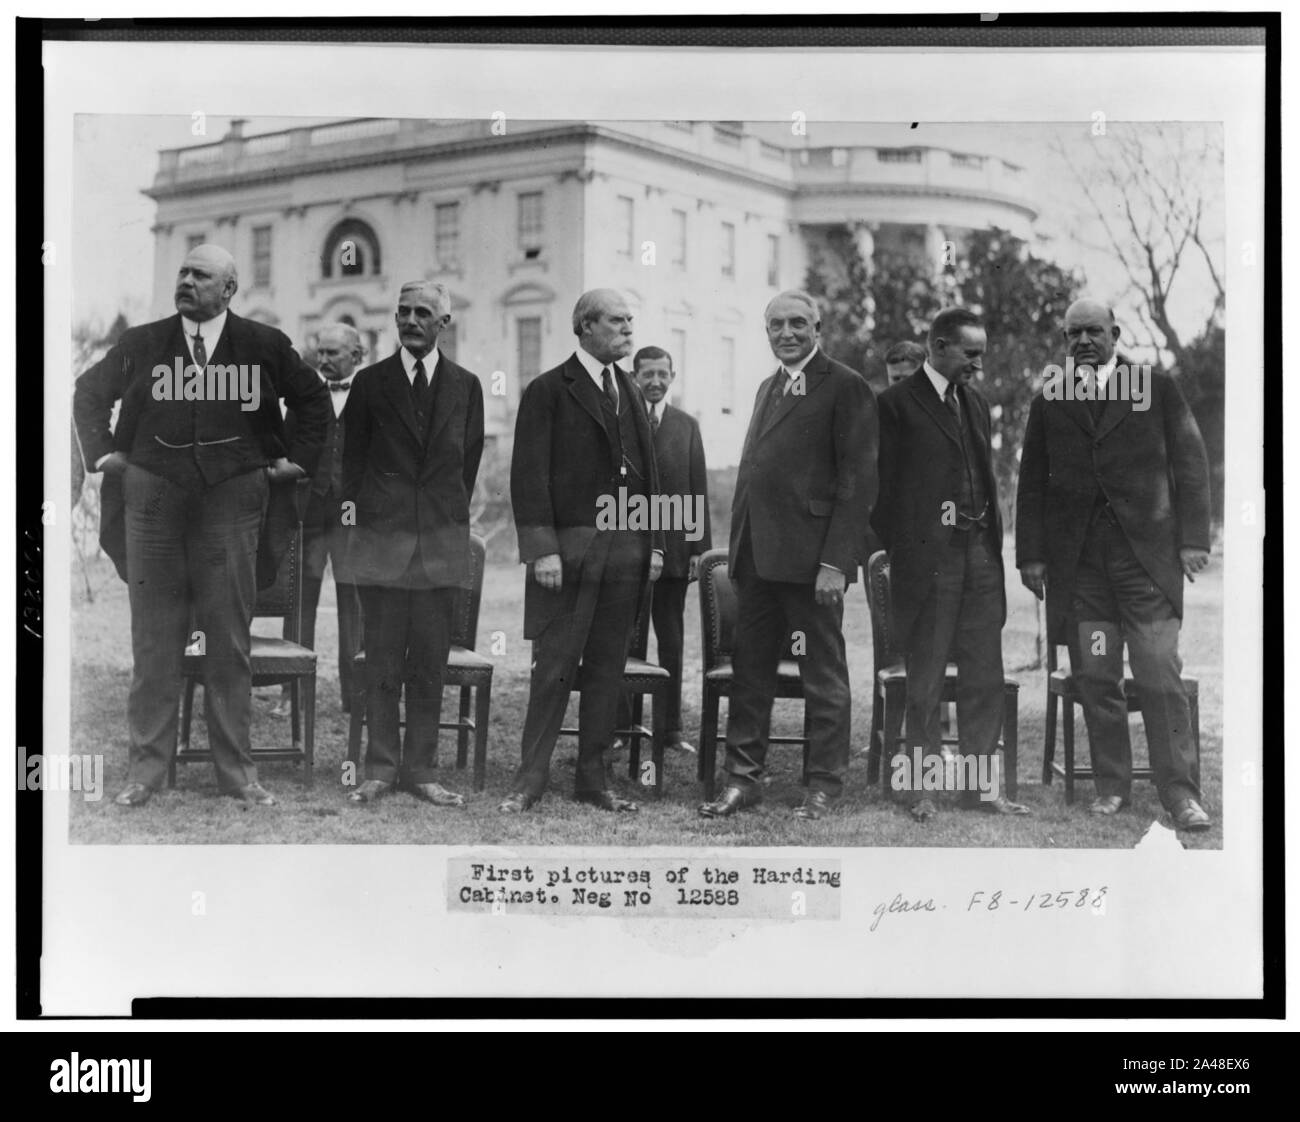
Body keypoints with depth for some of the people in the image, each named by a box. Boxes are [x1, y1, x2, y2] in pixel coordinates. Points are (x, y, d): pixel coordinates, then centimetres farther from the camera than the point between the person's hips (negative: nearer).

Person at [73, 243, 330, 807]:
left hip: (231, 502, -1)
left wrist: (298, 458, 7)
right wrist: (102, 451, 11)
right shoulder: (141, 344, 7)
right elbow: (89, 391, 20)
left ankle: (236, 769, 10)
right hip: (152, 498, 1)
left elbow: (314, 398, 15)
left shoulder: (264, 345, 4)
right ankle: (146, 768, 8)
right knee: (153, 639, 2)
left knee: (231, 639, 3)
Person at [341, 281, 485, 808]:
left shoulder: (465, 386, 9)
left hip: (443, 537, 1)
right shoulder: (370, 382, 6)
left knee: (430, 664, 4)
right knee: (382, 662, 2)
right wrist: (352, 502, 0)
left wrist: (454, 510, 8)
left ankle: (421, 770, 12)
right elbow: (351, 454, 10)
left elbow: (469, 460, 13)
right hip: (381, 535, -1)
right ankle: (380, 769, 9)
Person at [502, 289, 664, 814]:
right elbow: (529, 475, -7)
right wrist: (542, 548, -15)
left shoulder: (630, 392, 16)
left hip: (627, 548, 5)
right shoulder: (548, 390, -2)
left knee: (608, 668, 8)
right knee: (555, 666, -3)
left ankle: (592, 778, 16)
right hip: (570, 545, -5)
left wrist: (654, 543, 9)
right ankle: (531, 779, 7)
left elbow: (648, 471, 16)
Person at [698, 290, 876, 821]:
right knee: (750, 670, 11)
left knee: (823, 674, 4)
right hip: (757, 554, 7)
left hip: (811, 556, -7)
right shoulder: (768, 388, 19)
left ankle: (824, 784, 13)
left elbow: (858, 479, -11)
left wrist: (835, 561, -17)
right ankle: (743, 777, 19)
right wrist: (737, 548, 11)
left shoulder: (846, 387, -5)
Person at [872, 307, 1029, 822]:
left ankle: (980, 784, 13)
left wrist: (993, 545, 10)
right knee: (925, 679, 2)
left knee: (985, 677, 6)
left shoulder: (976, 404, 17)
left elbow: (986, 479, 18)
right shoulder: (897, 404, -5)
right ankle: (920, 784, 12)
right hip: (927, 556, -6)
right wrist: (896, 551, -7)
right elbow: (884, 486, -5)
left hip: (980, 553, 6)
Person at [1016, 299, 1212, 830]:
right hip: (1077, 559, 2)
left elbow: (1190, 463, 5)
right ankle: (1112, 784, 12)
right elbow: (1032, 482, 13)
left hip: (1146, 552, -2)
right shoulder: (1048, 401, 12)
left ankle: (1180, 792, -2)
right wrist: (1030, 553, 6)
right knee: (1095, 677, 2)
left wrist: (1192, 538, -3)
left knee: (1160, 675, -7)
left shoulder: (1158, 388, 8)